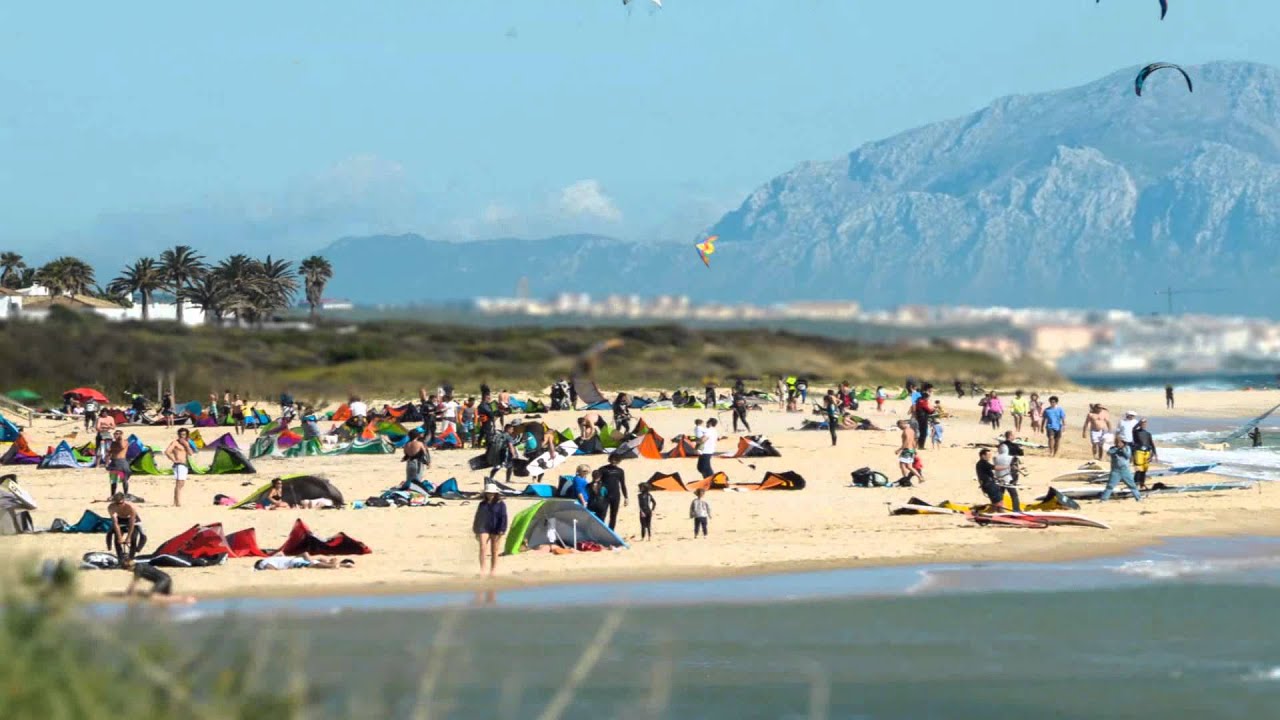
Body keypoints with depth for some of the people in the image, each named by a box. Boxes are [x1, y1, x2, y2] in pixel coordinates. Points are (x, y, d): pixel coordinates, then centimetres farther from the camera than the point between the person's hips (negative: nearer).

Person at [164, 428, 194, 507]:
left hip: (185, 465, 9)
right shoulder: (175, 442, -6)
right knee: (179, 484, -14)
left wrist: (187, 445, -6)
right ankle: (178, 504, -18)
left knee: (181, 484, 14)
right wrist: (174, 460, -15)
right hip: (179, 465, -9)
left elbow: (190, 453, 7)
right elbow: (167, 452, -18)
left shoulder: (184, 443, 18)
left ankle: (175, 503, 21)